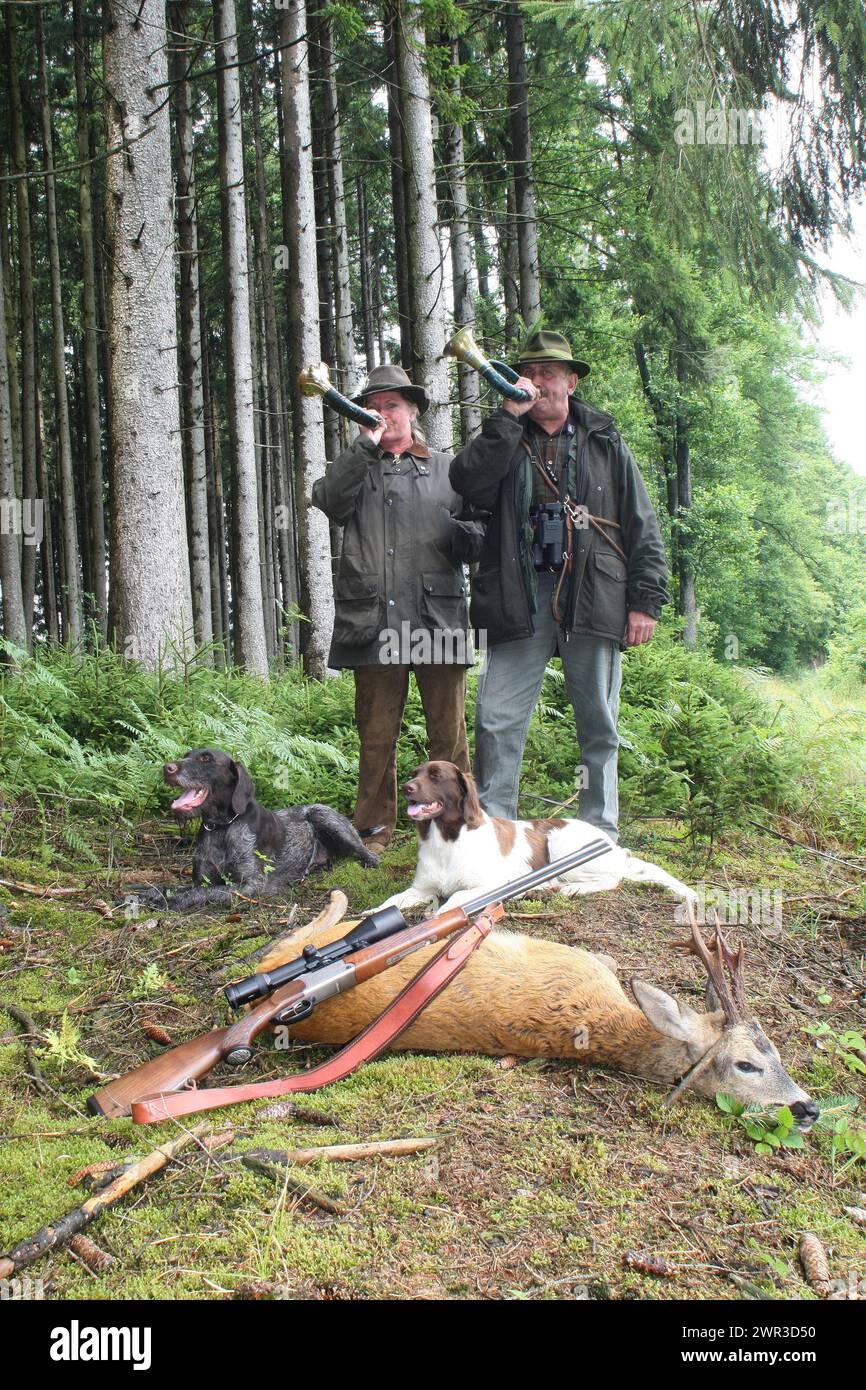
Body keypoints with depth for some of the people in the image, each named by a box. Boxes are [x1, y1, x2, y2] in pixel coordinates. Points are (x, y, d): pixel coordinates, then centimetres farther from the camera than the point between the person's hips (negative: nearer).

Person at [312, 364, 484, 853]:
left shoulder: (447, 468, 16)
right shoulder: (356, 468, 18)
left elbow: (482, 531, 13)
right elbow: (330, 501, -3)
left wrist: (464, 536, -10)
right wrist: (366, 445, -4)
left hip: (438, 616, 0)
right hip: (374, 621, 1)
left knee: (449, 733, 1)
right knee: (376, 735, 4)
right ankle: (375, 829, 13)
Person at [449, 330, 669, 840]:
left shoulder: (605, 443, 13)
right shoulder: (505, 441, 15)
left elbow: (642, 528, 9)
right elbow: (468, 483, -7)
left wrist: (647, 600, 0)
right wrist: (508, 416, -6)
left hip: (593, 600, 0)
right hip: (522, 601, 0)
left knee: (599, 726, 6)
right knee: (497, 721, -6)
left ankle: (599, 834, 17)